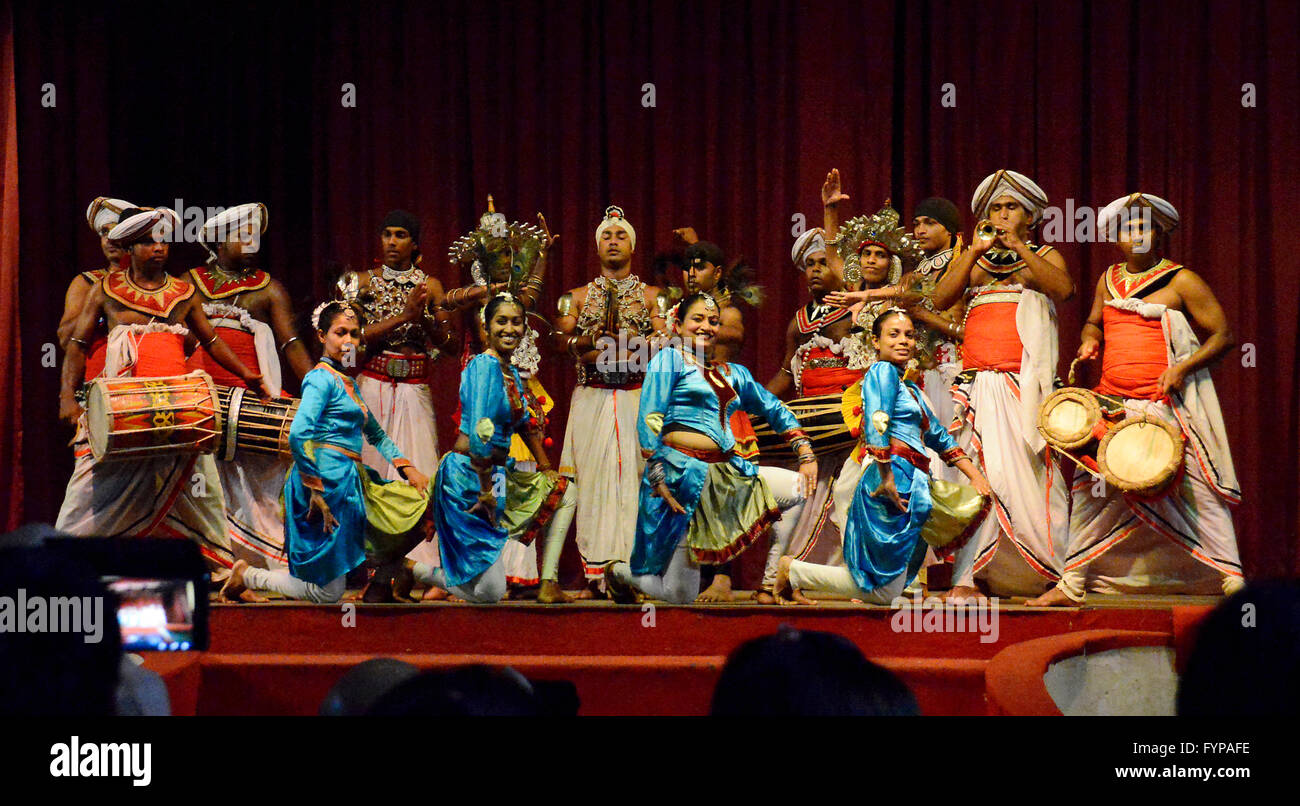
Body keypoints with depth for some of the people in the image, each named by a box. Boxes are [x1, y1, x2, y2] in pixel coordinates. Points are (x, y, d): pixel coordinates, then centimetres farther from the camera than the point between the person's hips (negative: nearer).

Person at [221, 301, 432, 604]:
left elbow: (375, 434, 28)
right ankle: (246, 577, 10)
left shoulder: (348, 383, 20)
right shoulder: (322, 378, -9)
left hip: (353, 481, 9)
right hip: (328, 479, -9)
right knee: (328, 593, -7)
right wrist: (315, 490, -22)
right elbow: (298, 435, -22)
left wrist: (407, 467, 15)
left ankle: (380, 590, 20)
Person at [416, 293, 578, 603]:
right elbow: (479, 433, -24)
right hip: (470, 476, -10)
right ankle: (415, 570, 11)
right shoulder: (484, 366, -17)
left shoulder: (512, 372, 12)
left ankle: (549, 586, 15)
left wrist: (546, 468, 28)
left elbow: (526, 423, 25)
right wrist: (486, 491, -22)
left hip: (498, 473, 10)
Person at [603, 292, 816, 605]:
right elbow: (648, 421, -7)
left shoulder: (732, 373, 19)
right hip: (682, 472, -7)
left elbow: (774, 409, 26)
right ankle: (619, 573, 27)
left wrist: (806, 453, 13)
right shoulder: (670, 359, 1)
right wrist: (658, 479, -16)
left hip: (726, 472, 7)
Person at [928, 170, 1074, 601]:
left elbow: (1063, 288, -8)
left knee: (1026, 471, -10)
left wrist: (1018, 246, -7)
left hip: (1024, 383, -2)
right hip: (979, 383, 3)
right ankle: (968, 577, -8)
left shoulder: (1043, 256, 14)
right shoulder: (971, 260, 22)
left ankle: (1053, 574, -5)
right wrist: (976, 251, 1)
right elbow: (940, 299, 6)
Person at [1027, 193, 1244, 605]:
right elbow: (1094, 322, 30)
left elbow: (1223, 335, -2)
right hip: (1115, 402, 5)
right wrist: (1090, 340, 6)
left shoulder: (1181, 281, -1)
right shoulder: (1109, 280, 14)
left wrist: (1182, 368, -15)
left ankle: (1231, 579, -2)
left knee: (1196, 487, -7)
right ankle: (1072, 583, 8)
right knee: (1091, 488, 1)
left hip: (1168, 405, -5)